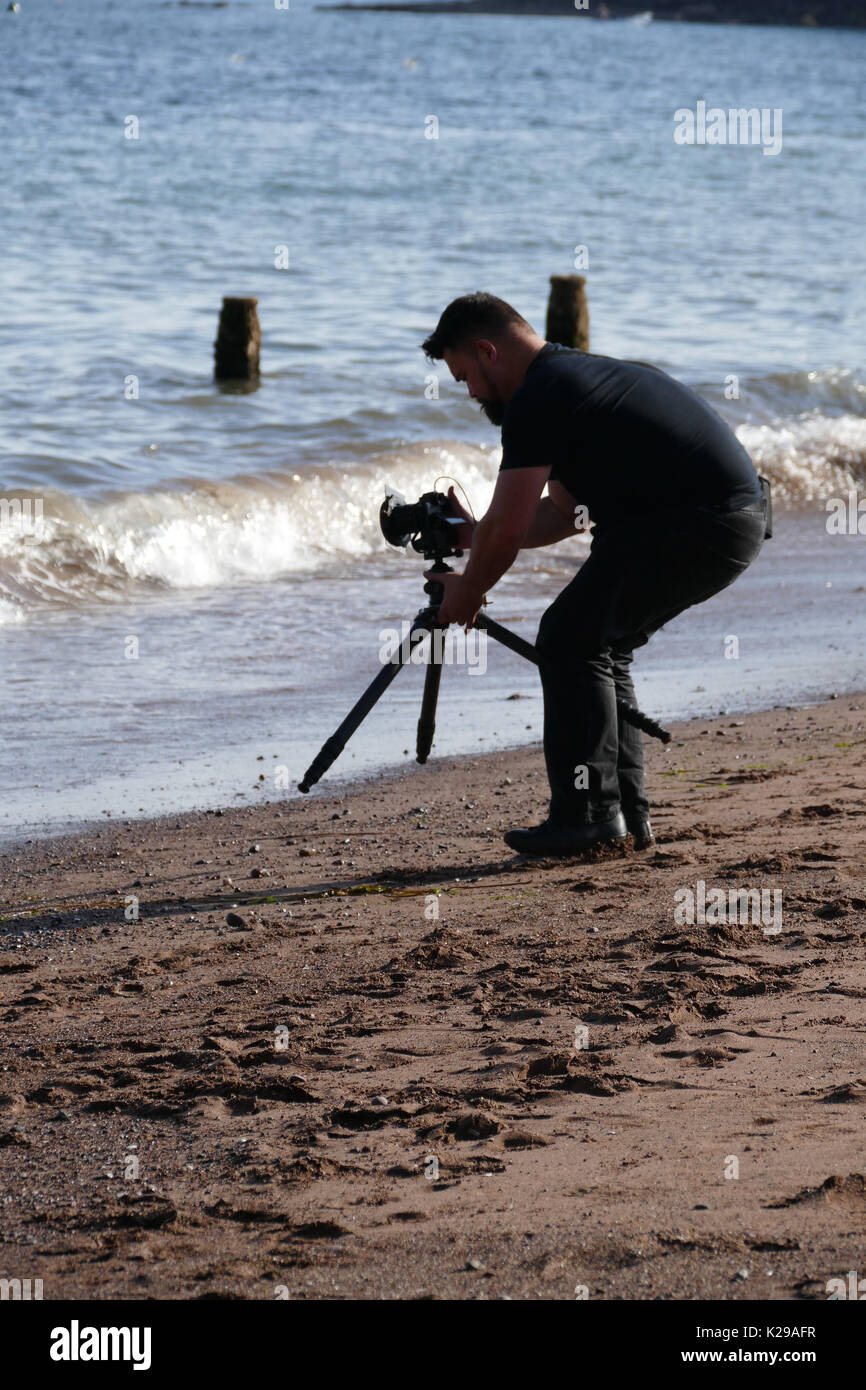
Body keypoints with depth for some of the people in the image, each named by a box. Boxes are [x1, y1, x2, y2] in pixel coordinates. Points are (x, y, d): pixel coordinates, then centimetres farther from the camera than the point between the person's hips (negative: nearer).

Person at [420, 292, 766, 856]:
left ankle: (589, 815, -5)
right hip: (736, 521, 10)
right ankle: (628, 813, 16)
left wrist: (467, 592, 11)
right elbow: (565, 514, 31)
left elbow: (507, 530, -7)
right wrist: (472, 532, 31)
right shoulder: (577, 373, 23)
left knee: (570, 639, -5)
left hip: (696, 524, -10)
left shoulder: (535, 402, -9)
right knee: (601, 644, 17)